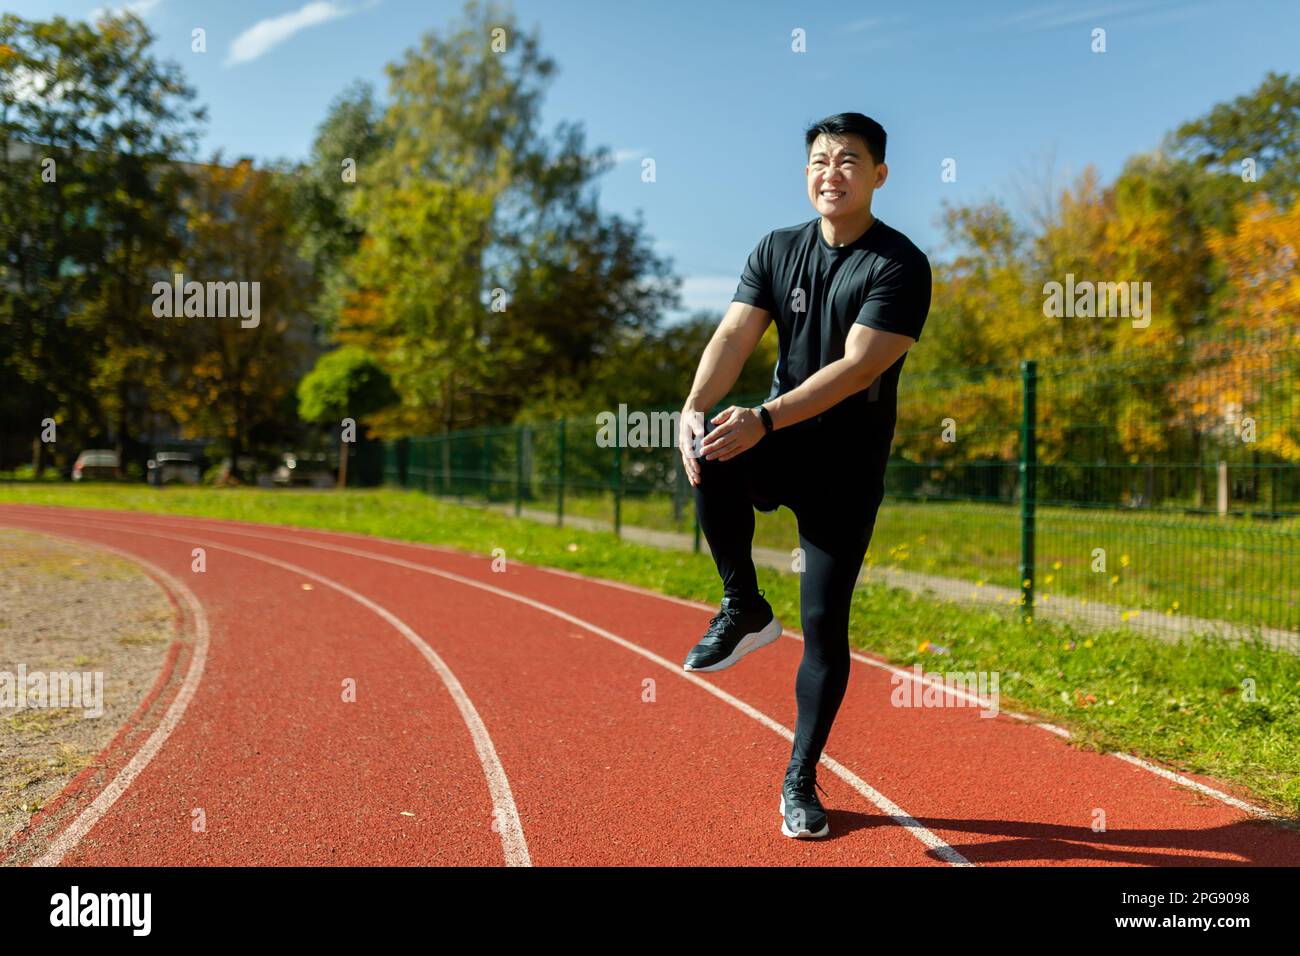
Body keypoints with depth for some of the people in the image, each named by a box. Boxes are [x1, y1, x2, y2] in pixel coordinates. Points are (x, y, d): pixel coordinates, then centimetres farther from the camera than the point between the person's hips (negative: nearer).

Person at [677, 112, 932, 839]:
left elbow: (856, 368, -22)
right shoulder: (778, 250, 5)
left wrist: (765, 418, -34)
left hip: (848, 465, -3)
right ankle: (745, 609, -12)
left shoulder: (901, 266, -10)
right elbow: (735, 335, -8)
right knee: (711, 452, -32)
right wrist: (694, 406, -28)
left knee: (825, 623, -3)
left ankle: (801, 783, 15)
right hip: (779, 448, 3)